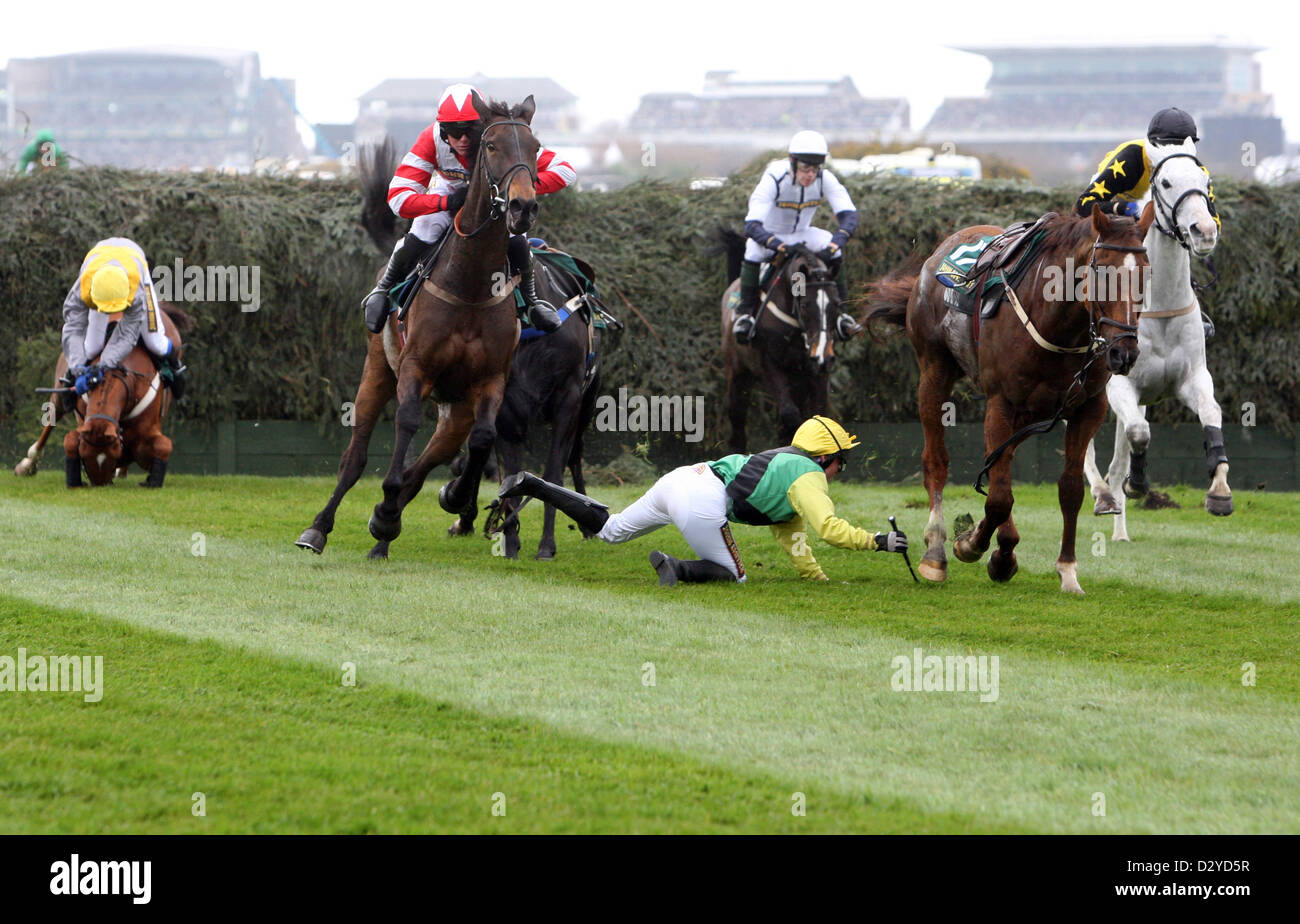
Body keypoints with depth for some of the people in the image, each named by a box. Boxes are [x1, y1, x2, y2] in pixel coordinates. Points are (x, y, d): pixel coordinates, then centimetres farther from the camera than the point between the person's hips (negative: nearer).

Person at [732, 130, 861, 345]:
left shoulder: (825, 180, -22)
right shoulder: (774, 180, -33)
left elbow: (849, 214, -29)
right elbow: (752, 226, -40)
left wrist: (836, 242, -49)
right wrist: (778, 245, -58)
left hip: (802, 234, 3)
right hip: (770, 234, -3)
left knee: (835, 252, -23)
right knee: (753, 251, -35)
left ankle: (840, 313, -11)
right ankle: (744, 313, -23)